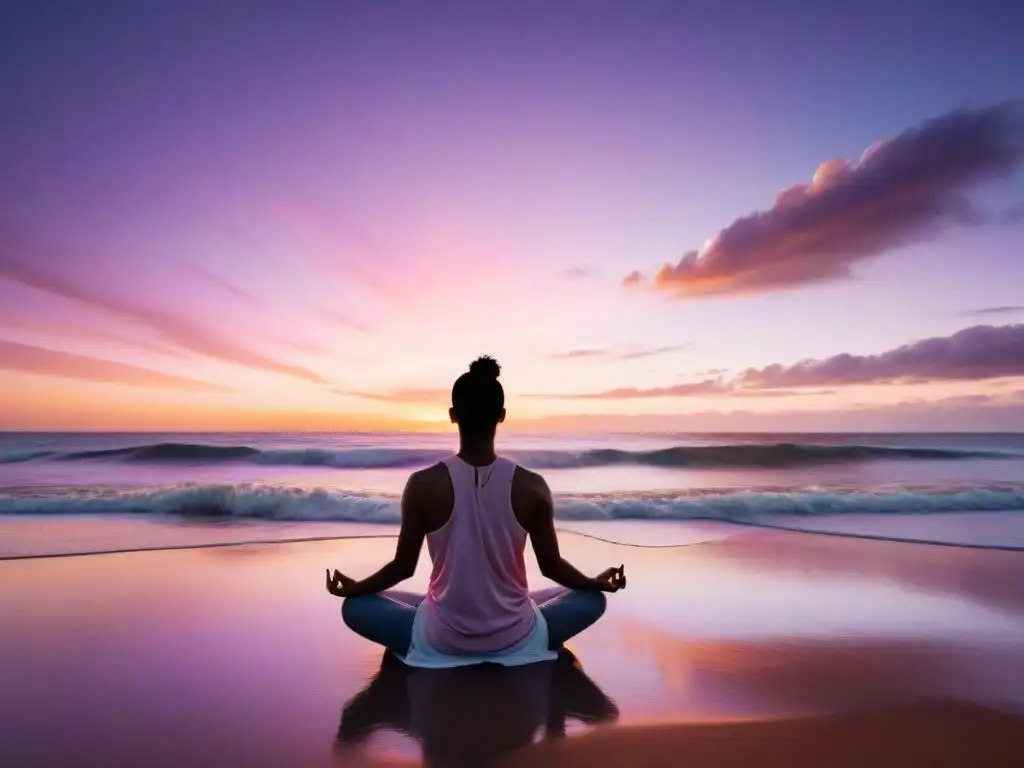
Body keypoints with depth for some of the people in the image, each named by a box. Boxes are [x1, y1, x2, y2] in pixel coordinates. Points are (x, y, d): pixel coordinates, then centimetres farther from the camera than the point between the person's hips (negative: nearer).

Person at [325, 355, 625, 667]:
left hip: (442, 639, -1)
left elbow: (403, 566, -6)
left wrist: (352, 587, 15)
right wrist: (598, 582, 17)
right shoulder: (532, 487, -15)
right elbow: (551, 566, -4)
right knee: (592, 599, 24)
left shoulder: (423, 484, -17)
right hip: (514, 637, 1)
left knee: (354, 607, 20)